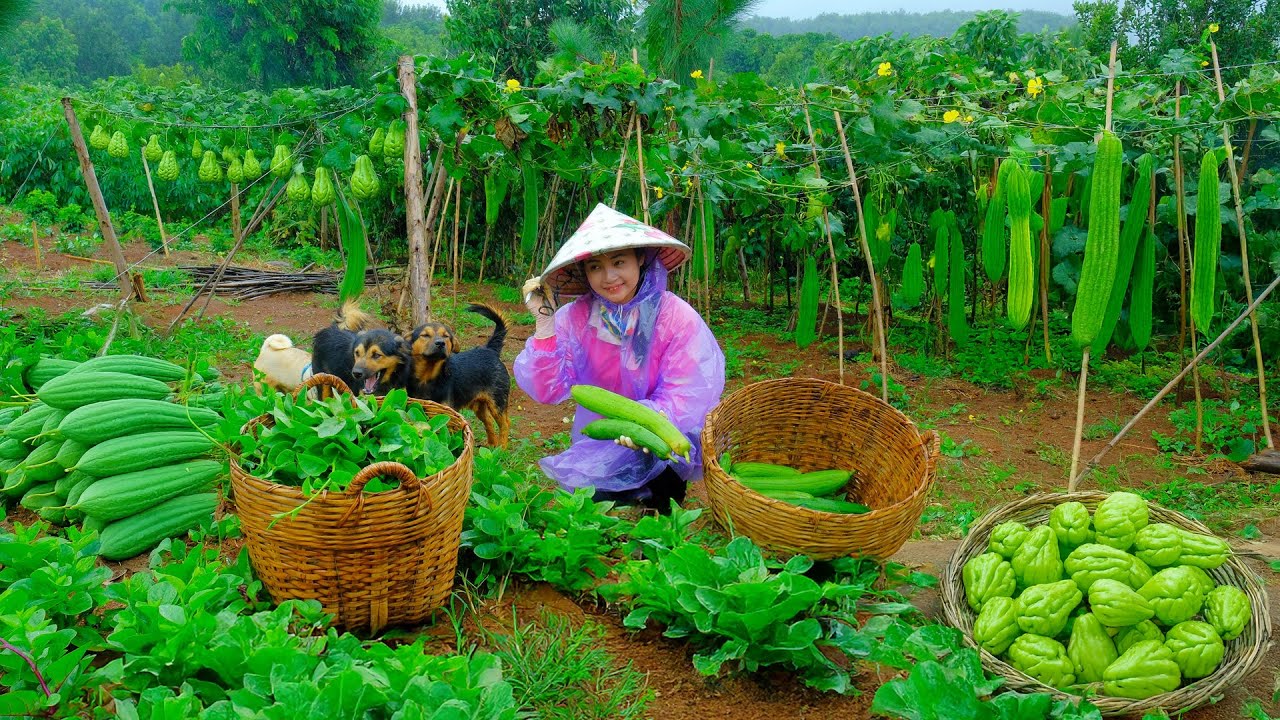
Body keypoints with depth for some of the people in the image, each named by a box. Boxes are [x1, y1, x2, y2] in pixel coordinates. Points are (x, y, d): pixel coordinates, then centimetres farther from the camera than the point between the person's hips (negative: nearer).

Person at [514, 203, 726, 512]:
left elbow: (683, 397, -20)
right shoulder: (574, 317, -8)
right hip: (597, 446, 3)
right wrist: (544, 323, -24)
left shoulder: (677, 318, -16)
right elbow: (548, 390, -13)